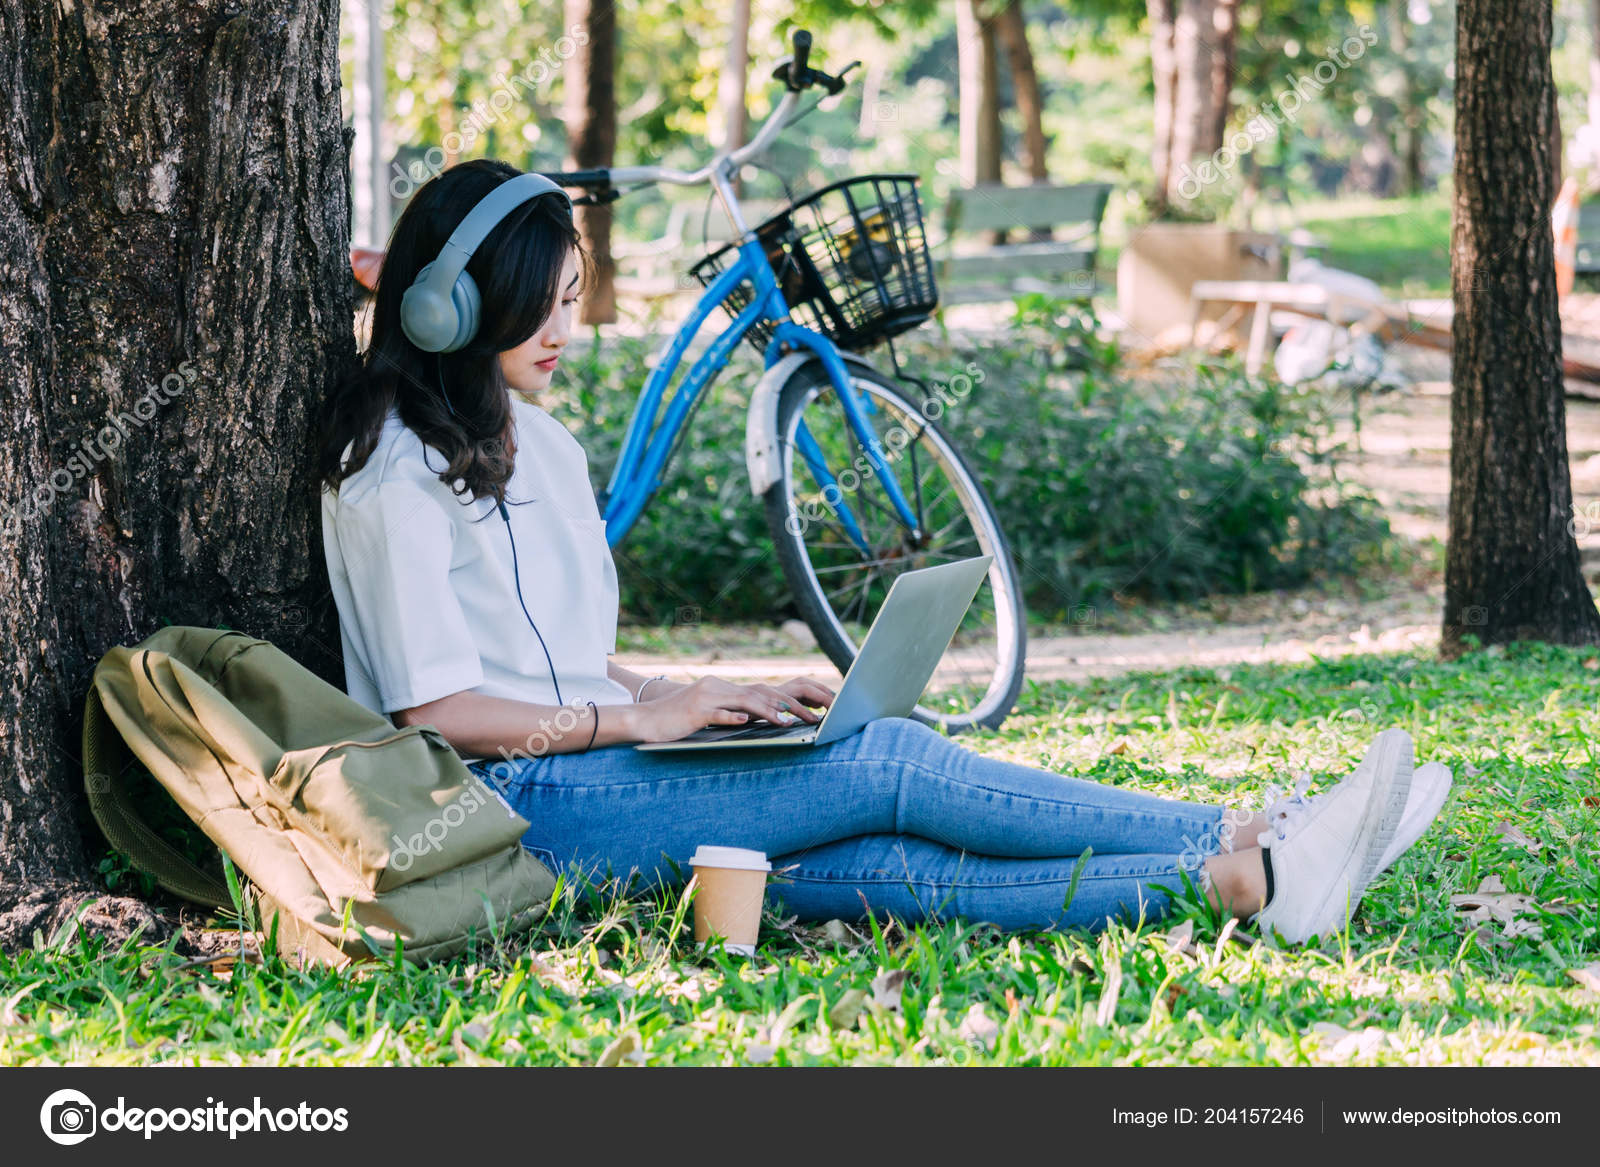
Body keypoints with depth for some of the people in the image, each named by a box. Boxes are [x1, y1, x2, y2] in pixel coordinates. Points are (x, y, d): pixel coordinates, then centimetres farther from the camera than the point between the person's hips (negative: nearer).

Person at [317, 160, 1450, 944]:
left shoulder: (534, 441, 20)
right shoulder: (395, 469, -8)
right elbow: (434, 708, -14)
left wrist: (713, 697, 7)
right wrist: (644, 718, -13)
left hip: (580, 766, 8)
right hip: (506, 807, -7)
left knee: (886, 867, -16)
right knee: (890, 761, -19)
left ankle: (1247, 873, -33)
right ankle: (1251, 854, -22)